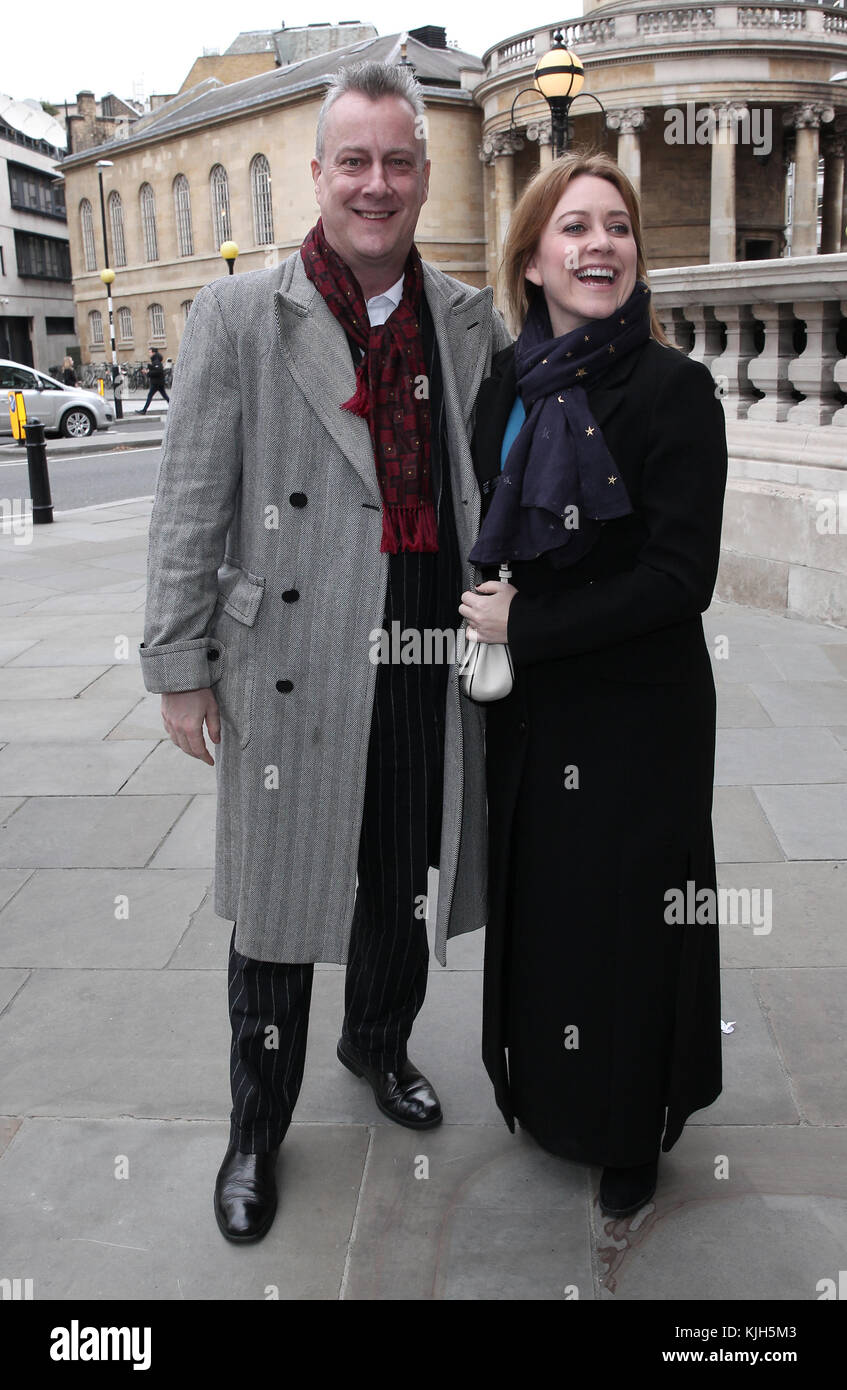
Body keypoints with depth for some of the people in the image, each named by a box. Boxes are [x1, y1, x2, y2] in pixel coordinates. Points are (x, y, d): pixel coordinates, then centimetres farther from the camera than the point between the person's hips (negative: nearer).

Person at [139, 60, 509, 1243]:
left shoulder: (470, 319, 5)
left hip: (428, 667, 4)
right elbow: (190, 505, -5)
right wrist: (180, 665, -5)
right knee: (277, 903, 11)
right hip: (293, 670, -3)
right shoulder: (240, 315, -6)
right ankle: (257, 1128, 33)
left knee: (399, 884, 21)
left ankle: (378, 1043, 50)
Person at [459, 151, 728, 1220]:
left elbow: (679, 578, -18)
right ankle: (544, 1097, 45)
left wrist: (524, 629, -16)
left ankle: (631, 1135, 36)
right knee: (537, 910, 19)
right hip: (529, 713, 5)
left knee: (627, 922, 10)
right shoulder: (505, 385, 3)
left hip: (639, 718, -5)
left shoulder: (676, 388, -13)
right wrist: (482, 609, 0)